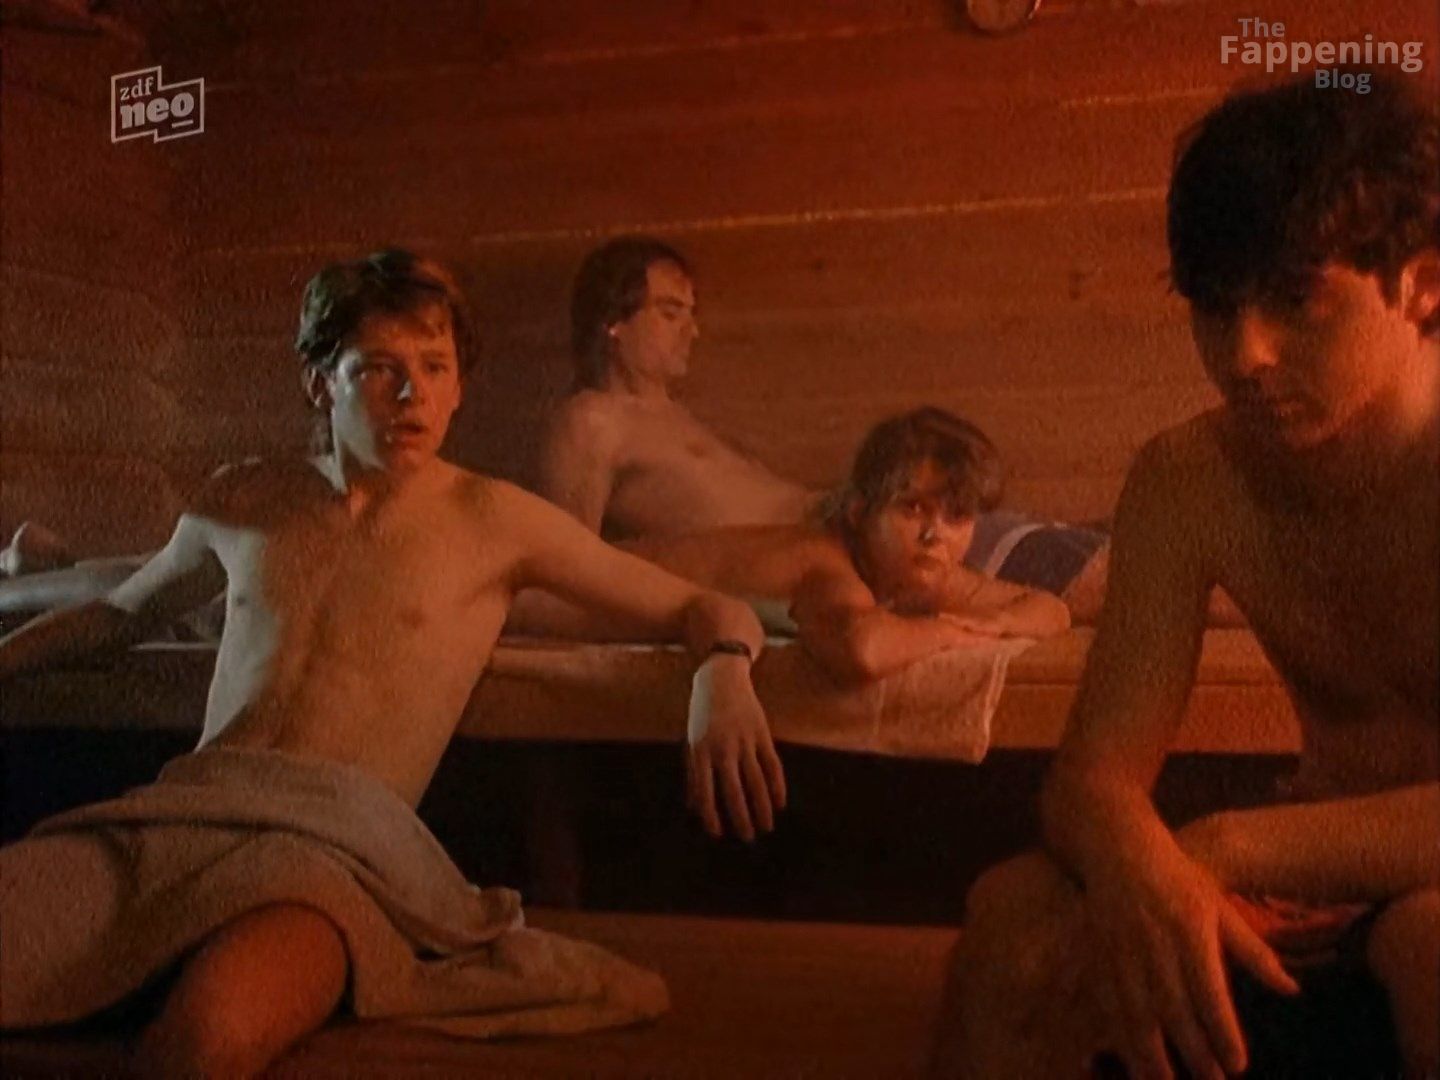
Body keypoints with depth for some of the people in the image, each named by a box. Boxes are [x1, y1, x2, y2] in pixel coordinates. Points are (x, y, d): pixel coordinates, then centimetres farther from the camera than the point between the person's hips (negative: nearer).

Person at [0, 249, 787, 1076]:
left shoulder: (492, 520, 8)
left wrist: (723, 675, -12)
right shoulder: (245, 502, 19)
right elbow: (119, 614, 38)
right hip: (176, 816, 4)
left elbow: (710, 610, 11)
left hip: (341, 833, -3)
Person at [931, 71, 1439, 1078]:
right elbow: (1093, 774, -11)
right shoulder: (1189, 483, -7)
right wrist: (1137, 867, -33)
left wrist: (1238, 843, -30)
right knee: (1017, 913, -19)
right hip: (1317, 909, 3)